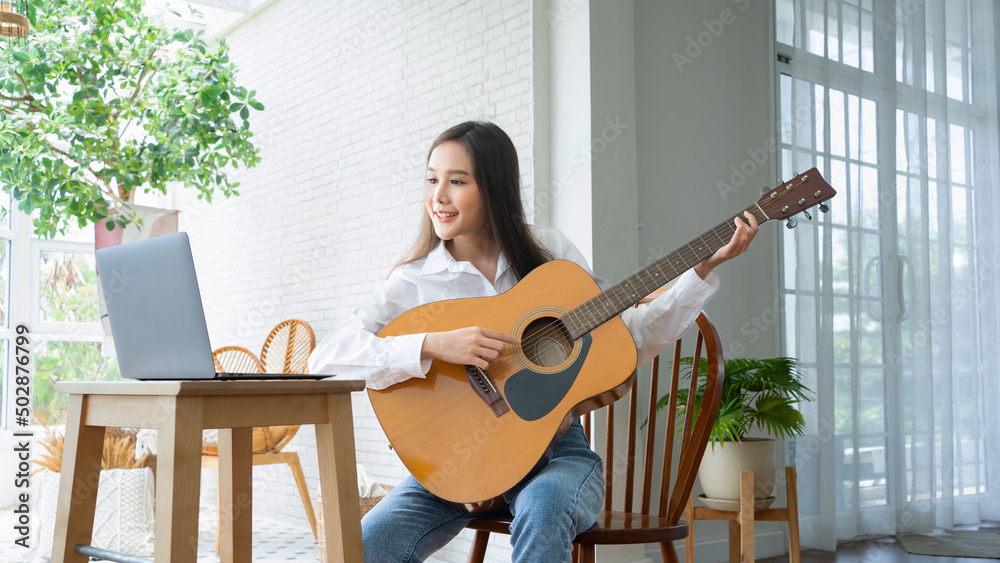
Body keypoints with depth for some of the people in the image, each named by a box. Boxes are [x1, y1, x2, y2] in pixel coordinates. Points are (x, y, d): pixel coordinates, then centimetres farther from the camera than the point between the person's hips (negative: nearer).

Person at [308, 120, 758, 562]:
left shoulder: (548, 252, 4)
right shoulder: (415, 282, -2)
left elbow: (631, 339, 8)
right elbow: (324, 358, -14)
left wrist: (706, 266, 2)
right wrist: (433, 346, -25)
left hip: (555, 448, 0)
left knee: (544, 506, -35)